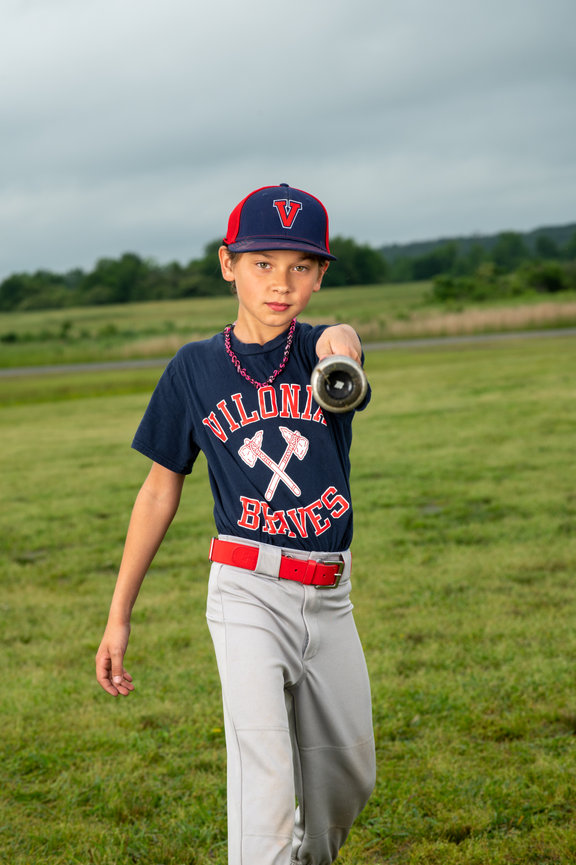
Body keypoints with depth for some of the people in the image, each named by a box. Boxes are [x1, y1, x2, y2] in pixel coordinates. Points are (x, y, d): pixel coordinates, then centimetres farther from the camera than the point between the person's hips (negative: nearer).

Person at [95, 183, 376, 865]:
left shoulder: (321, 351, 0)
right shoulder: (194, 369, -1)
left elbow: (342, 339, -27)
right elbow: (160, 492, 6)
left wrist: (340, 345, -54)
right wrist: (118, 617, 6)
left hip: (328, 598, 3)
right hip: (246, 591, -3)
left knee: (348, 780, 17)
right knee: (265, 769, -20)